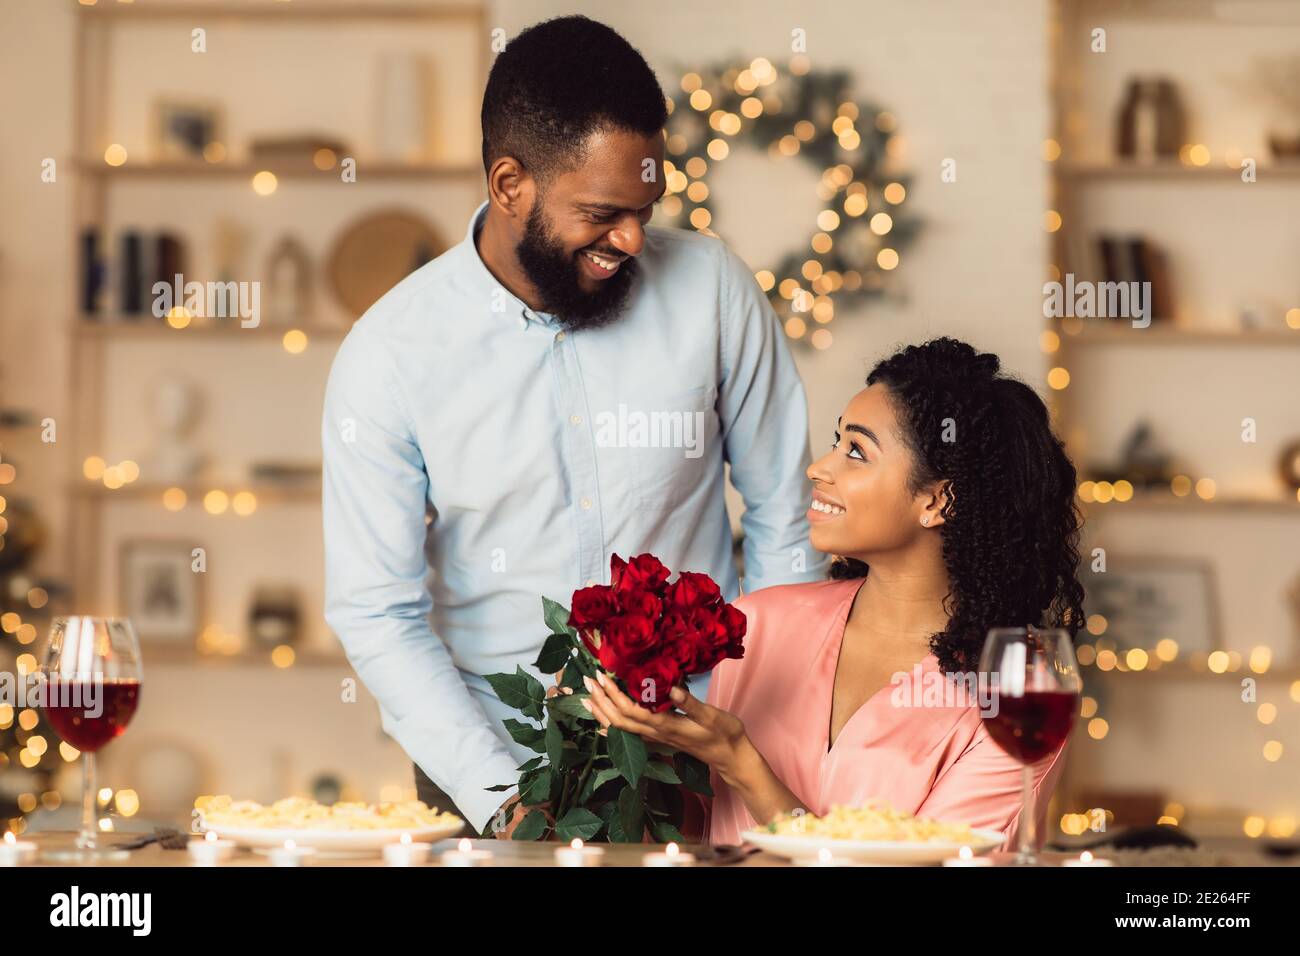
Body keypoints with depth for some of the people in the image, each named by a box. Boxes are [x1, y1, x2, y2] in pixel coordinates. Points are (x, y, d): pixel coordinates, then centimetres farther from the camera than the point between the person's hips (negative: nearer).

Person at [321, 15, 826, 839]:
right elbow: (377, 614, -6)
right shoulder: (387, 359, -8)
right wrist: (505, 798, -15)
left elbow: (785, 523, 4)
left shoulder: (711, 289, -5)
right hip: (487, 760, 0)